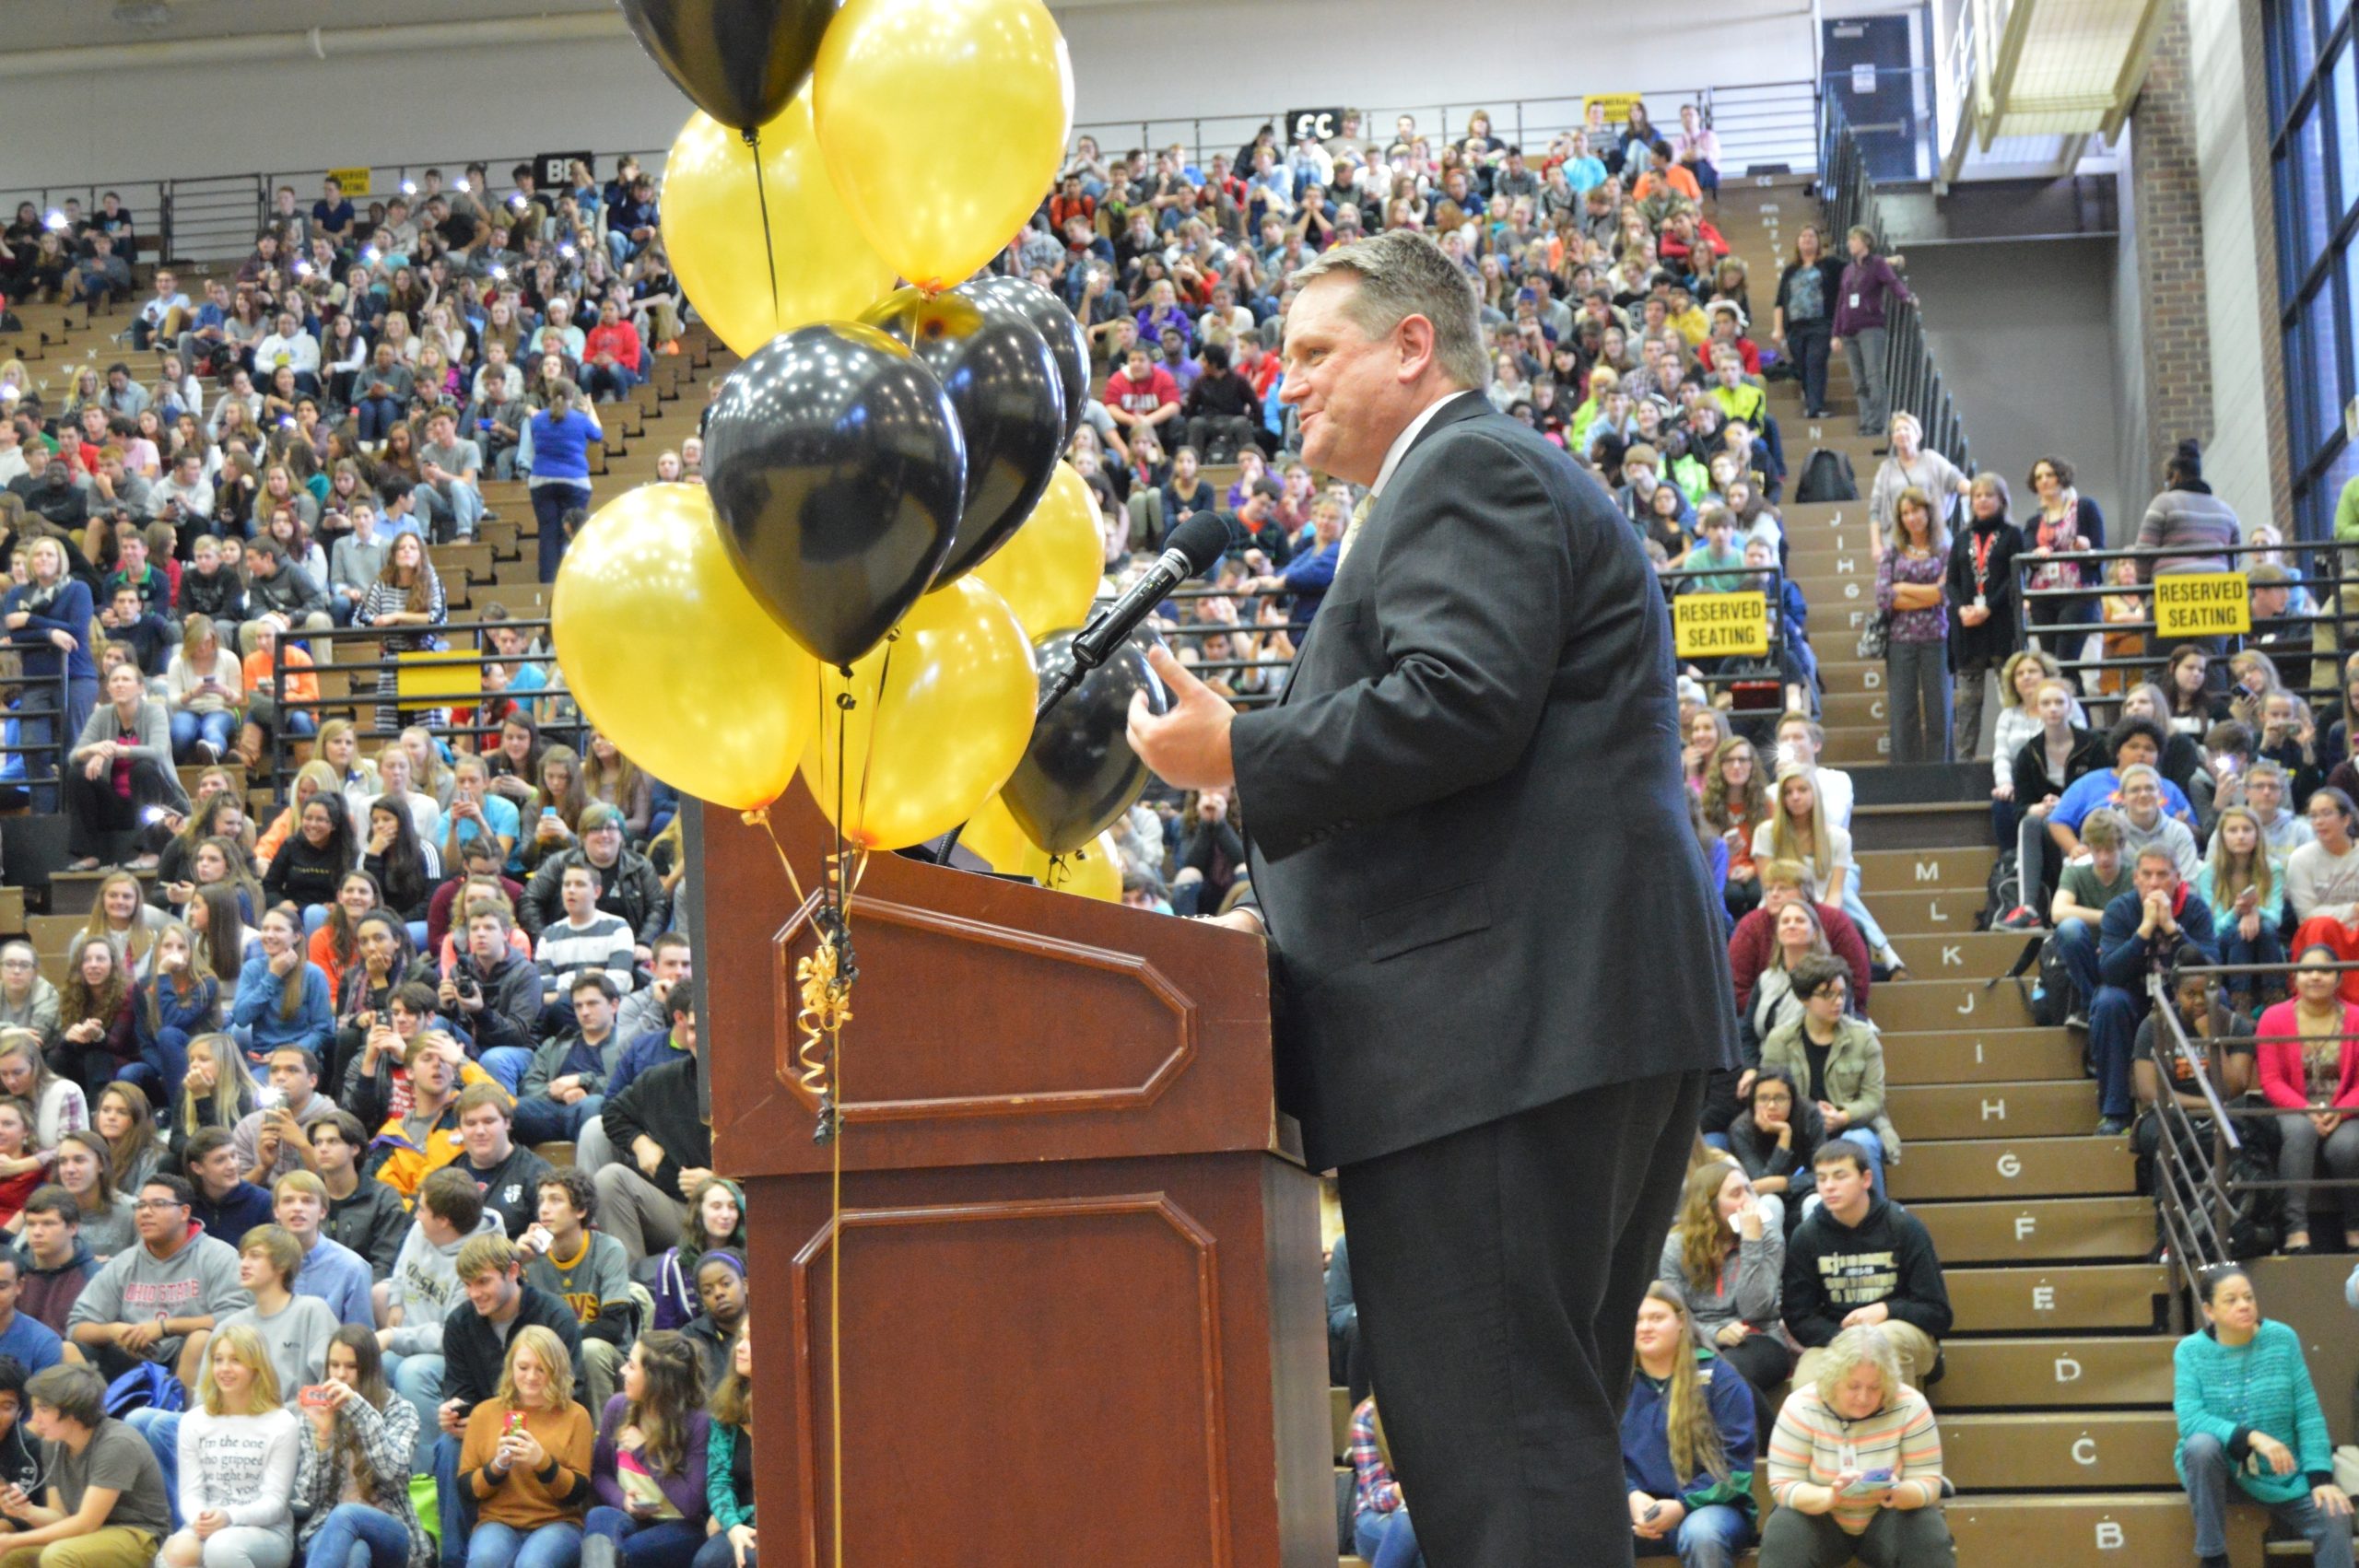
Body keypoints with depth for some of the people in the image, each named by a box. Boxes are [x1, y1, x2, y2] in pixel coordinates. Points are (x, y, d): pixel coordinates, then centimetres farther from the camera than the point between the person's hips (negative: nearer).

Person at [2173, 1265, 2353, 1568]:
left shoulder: (2282, 1339, -5)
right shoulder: (2190, 1350, -9)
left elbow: (2308, 1413, -5)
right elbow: (2189, 1418, -21)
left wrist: (2320, 1477, -15)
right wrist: (2252, 1438, -33)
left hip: (2281, 1474, 2)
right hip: (2218, 1464, -1)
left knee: (2334, 1517, -22)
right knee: (2201, 1445, -34)